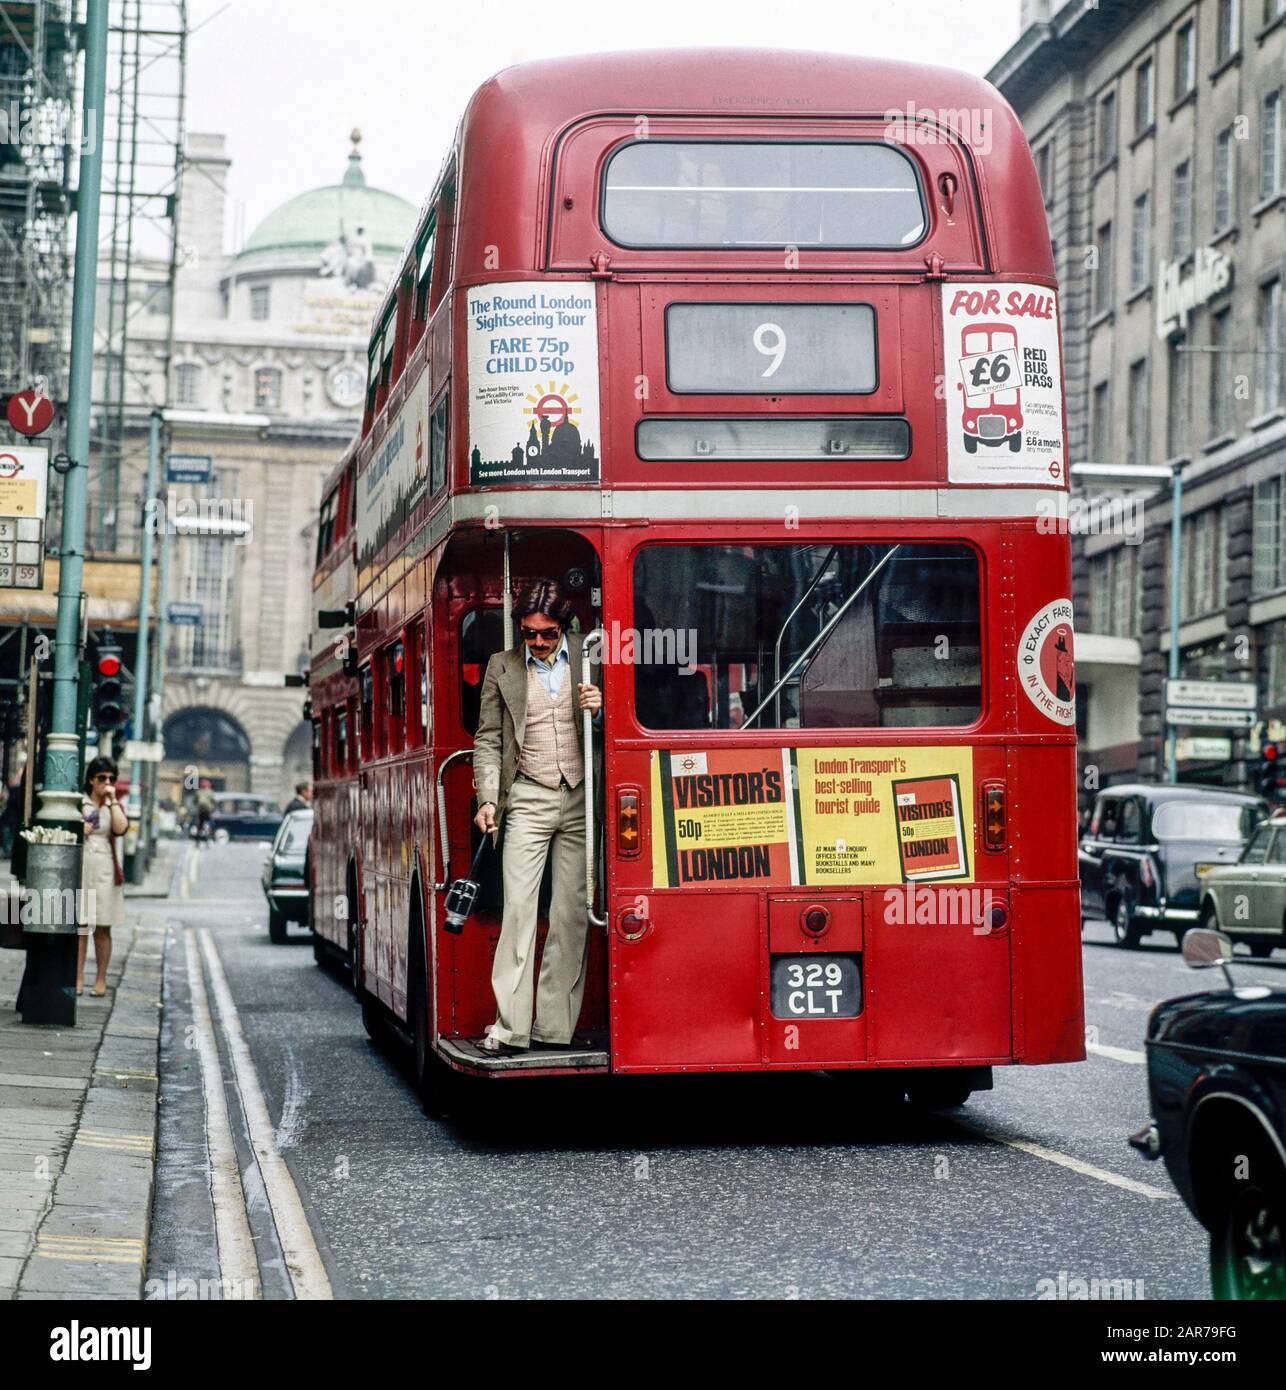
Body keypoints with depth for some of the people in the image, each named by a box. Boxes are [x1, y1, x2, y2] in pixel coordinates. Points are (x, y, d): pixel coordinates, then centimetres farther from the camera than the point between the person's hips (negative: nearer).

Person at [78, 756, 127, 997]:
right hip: (80, 867, -1)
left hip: (105, 870, 1)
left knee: (102, 927, 3)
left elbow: (121, 828, -8)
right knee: (79, 925, -3)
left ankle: (101, 979, 7)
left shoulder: (114, 806, 12)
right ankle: (78, 977, -1)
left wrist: (113, 800, -5)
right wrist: (80, 830, -11)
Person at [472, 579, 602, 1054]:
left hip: (583, 799, 0)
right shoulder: (502, 667, 9)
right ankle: (510, 1026, -10)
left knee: (573, 912, -1)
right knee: (518, 907, -9)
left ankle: (554, 1027, 4)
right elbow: (488, 739, 10)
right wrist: (487, 799, -1)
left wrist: (601, 709, -11)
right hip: (528, 798, 0)